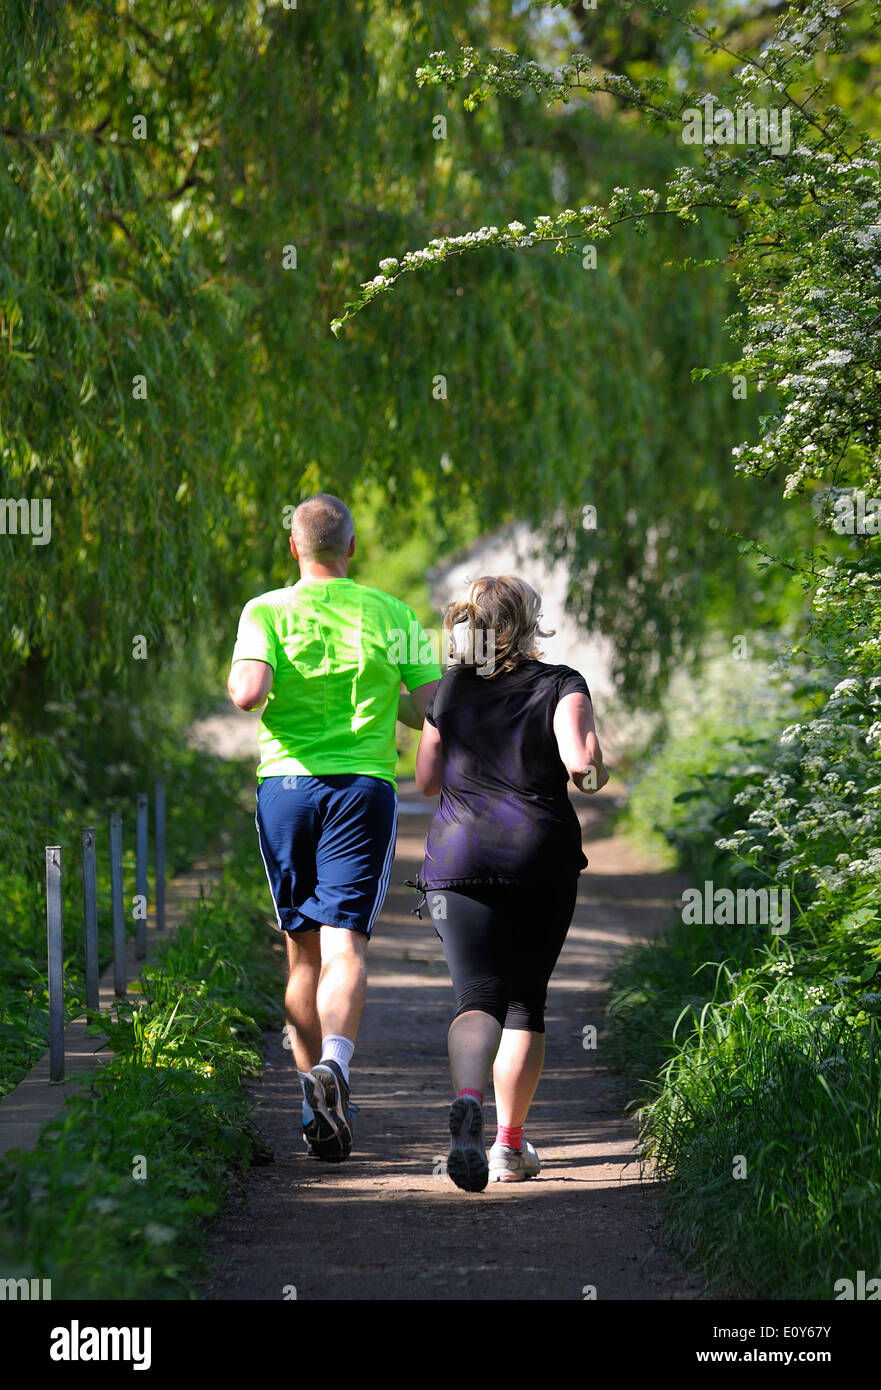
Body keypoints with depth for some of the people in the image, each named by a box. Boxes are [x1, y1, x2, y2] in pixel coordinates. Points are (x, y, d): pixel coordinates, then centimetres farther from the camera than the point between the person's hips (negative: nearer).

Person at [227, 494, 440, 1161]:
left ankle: (314, 1096, 15)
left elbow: (248, 693, -16)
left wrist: (243, 682, 7)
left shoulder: (267, 612, 0)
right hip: (364, 785, -1)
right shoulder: (392, 615, 4)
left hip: (287, 782, 1)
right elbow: (433, 709, 4)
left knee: (303, 950, 12)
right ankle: (334, 1064, -34)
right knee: (345, 944, -9)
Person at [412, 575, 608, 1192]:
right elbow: (581, 760, -16)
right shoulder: (560, 685, -1)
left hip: (460, 860, 1)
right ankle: (511, 1145, 16)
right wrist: (595, 770, 6)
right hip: (543, 859, -1)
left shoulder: (451, 690, 7)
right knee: (526, 1001, 13)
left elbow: (426, 781, 11)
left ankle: (468, 1102, -38)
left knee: (479, 998, -8)